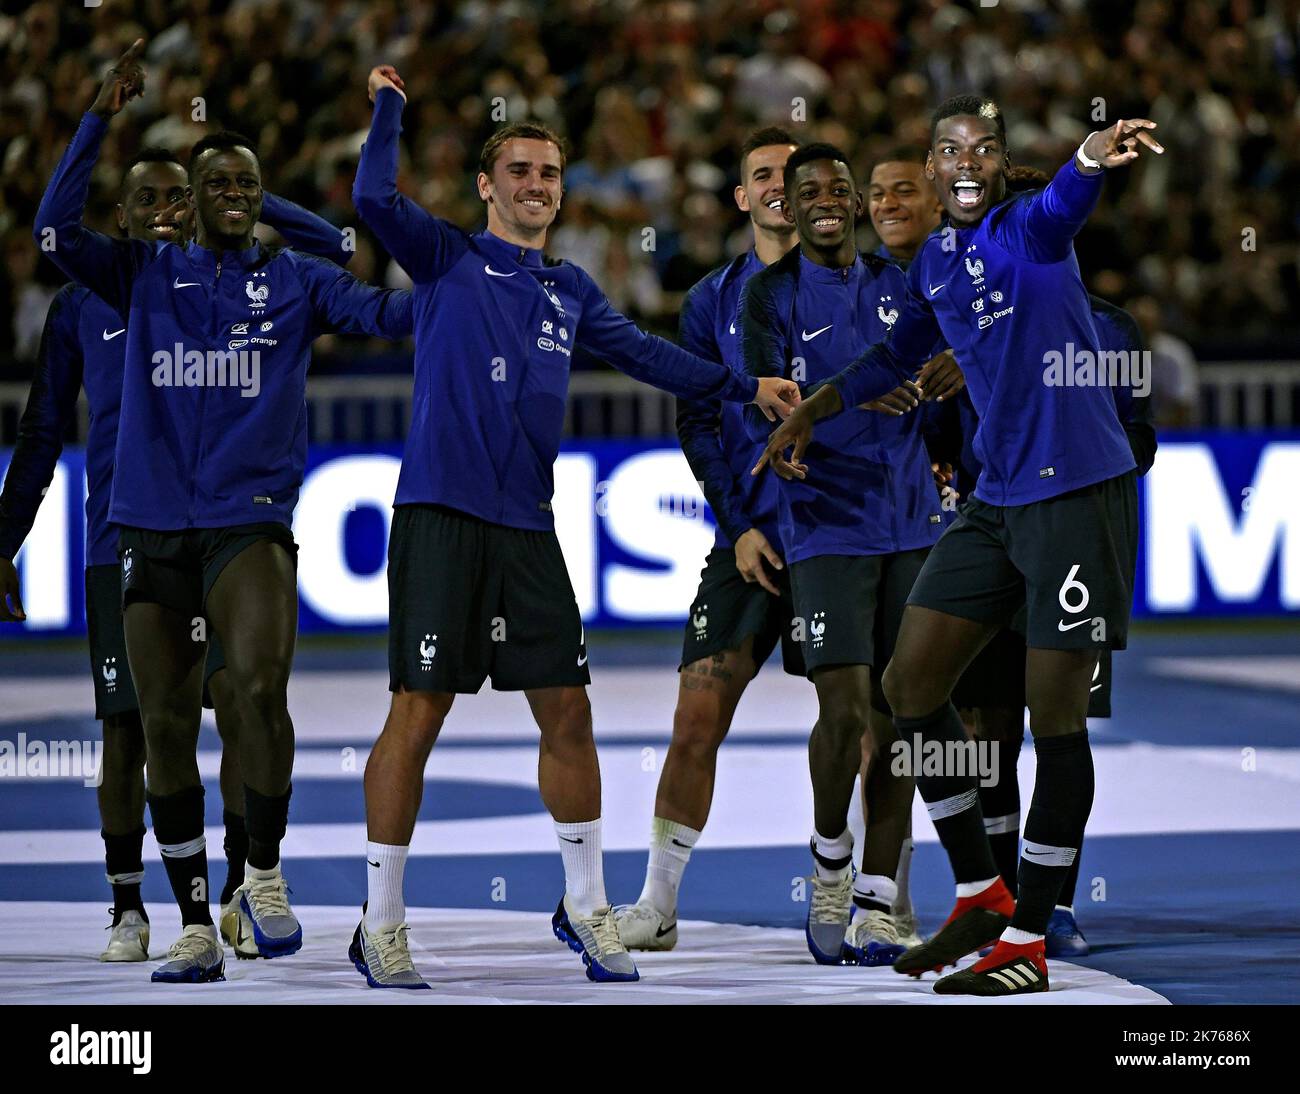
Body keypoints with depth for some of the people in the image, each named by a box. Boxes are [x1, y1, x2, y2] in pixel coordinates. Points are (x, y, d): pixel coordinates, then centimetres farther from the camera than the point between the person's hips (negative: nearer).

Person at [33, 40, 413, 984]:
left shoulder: (295, 280, 9)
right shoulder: (146, 275, 9)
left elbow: (387, 312, -2)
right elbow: (56, 231, -4)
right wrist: (103, 117, -9)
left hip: (252, 524, -2)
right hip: (154, 530, 2)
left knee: (261, 688, -24)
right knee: (165, 728, 4)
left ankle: (264, 874, -4)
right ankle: (195, 930, 13)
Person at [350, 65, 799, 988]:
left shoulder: (571, 291, 18)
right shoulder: (449, 259, 2)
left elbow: (643, 353, 22)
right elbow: (376, 198, -12)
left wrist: (743, 388, 17)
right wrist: (389, 107, -1)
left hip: (528, 529, 5)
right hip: (442, 518, -5)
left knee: (567, 713, 5)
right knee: (419, 713, -7)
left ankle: (586, 910, 19)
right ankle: (381, 927, 0)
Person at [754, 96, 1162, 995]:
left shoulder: (1027, 229, -11)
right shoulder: (933, 263, 13)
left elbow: (1062, 207, -36)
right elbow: (895, 356, 32)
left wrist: (1094, 157, -59)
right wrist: (809, 414, 28)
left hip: (1080, 492, -8)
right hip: (996, 503, 8)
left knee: (1055, 709, -6)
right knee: (912, 681, 7)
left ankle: (1028, 943, 2)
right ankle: (981, 895, 20)